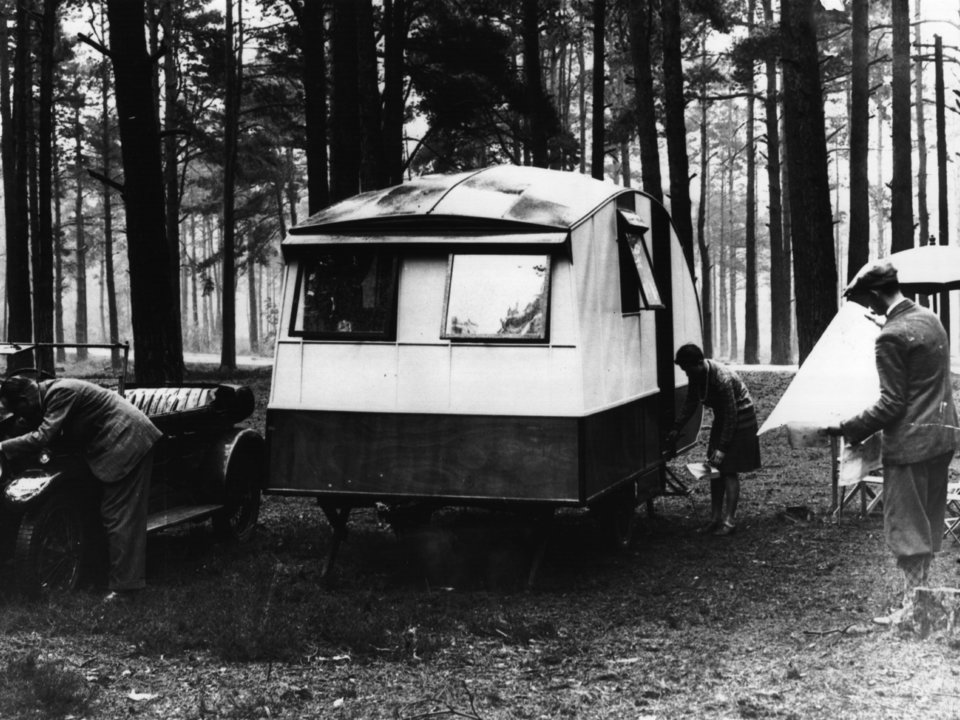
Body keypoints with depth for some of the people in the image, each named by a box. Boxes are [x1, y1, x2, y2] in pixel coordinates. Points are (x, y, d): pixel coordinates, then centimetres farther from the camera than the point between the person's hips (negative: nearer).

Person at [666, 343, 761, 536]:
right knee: (715, 469, 7)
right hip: (722, 420, 8)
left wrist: (722, 449, -26)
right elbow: (690, 402, 9)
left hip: (740, 421, -8)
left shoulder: (722, 379, -33)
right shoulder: (697, 375, -8)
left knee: (729, 471, -8)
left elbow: (731, 416, -29)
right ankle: (715, 518, 13)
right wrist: (676, 429, 5)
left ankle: (729, 521, -2)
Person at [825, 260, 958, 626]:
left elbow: (891, 404, -20)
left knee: (907, 527, 2)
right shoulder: (930, 319, 8)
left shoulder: (891, 337, -19)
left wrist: (847, 429, -13)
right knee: (929, 523, 16)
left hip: (910, 444, -9)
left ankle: (911, 607, 8)